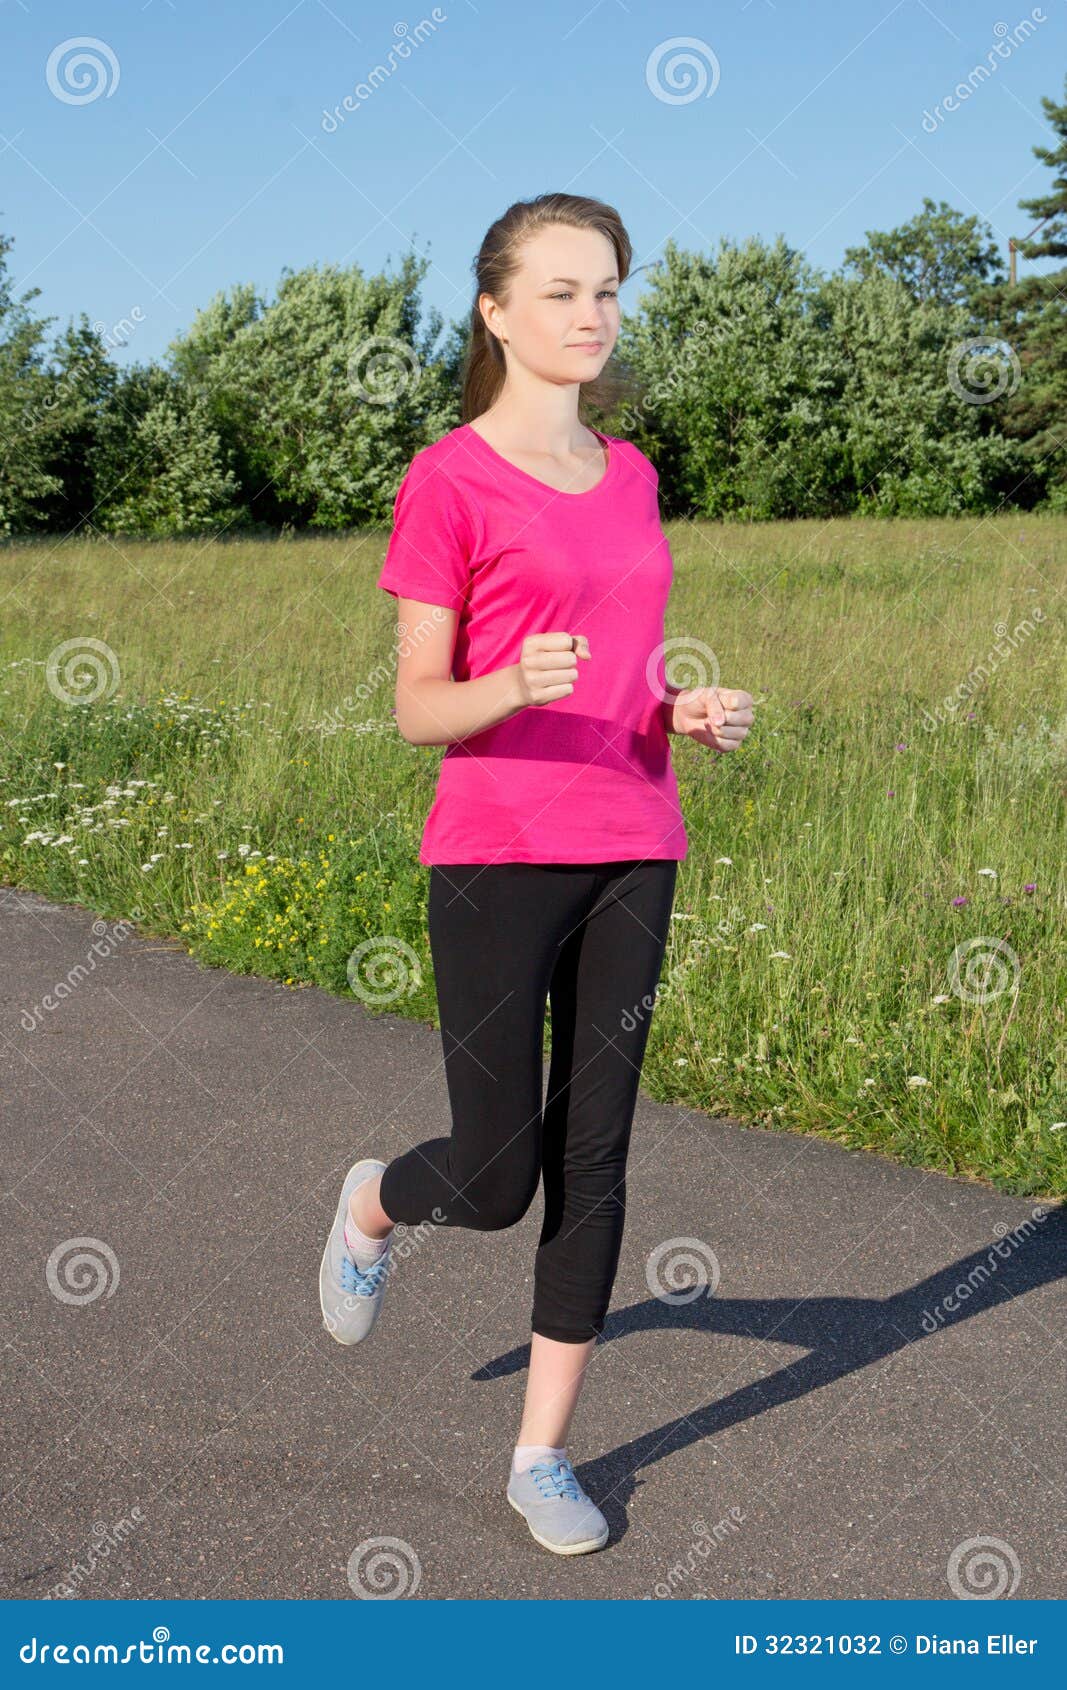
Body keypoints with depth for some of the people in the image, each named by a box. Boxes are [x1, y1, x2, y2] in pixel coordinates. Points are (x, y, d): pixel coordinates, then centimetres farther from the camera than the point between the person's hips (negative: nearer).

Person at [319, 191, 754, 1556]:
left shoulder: (628, 477, 12)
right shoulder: (448, 483, -6)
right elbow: (417, 710, -6)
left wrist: (691, 713, -1)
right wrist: (511, 690, -26)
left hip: (630, 854, 5)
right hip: (495, 858, -5)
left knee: (593, 1156, 6)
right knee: (495, 1178, -2)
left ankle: (543, 1455, 18)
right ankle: (373, 1202, 35)